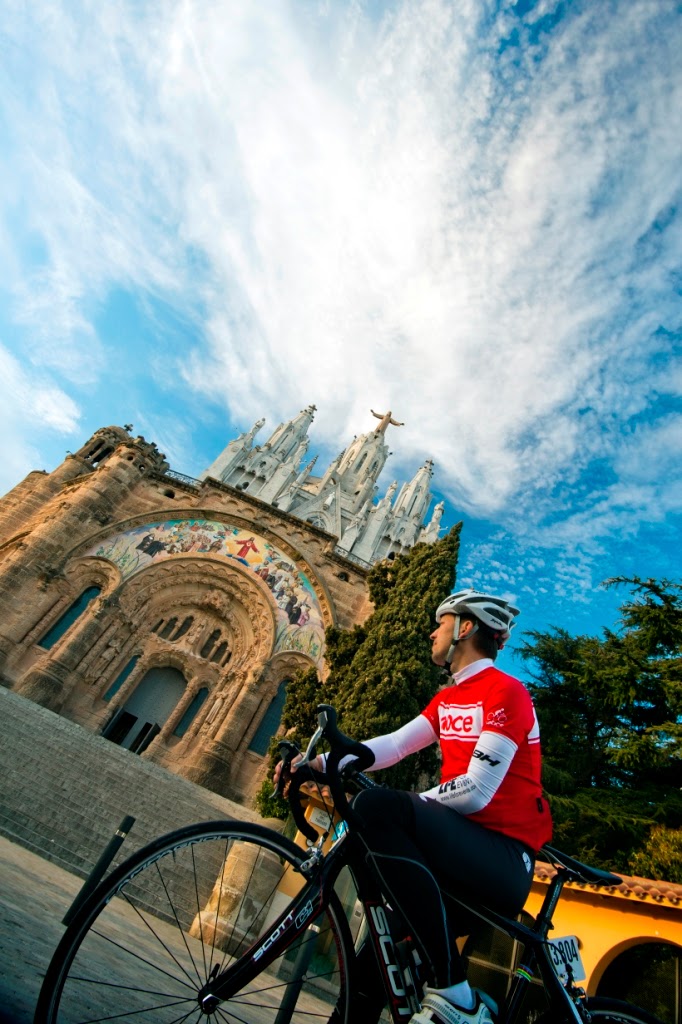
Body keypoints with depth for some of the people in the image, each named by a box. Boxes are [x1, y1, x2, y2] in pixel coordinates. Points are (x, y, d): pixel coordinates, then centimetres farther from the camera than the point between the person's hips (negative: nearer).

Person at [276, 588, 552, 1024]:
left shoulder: (506, 690, -11)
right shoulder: (448, 699, 14)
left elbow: (476, 791, -19)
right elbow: (395, 745, 5)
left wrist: (399, 808, -14)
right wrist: (321, 762, -7)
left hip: (504, 860, -8)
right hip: (462, 857, 8)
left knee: (377, 806, -29)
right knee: (374, 965, 14)